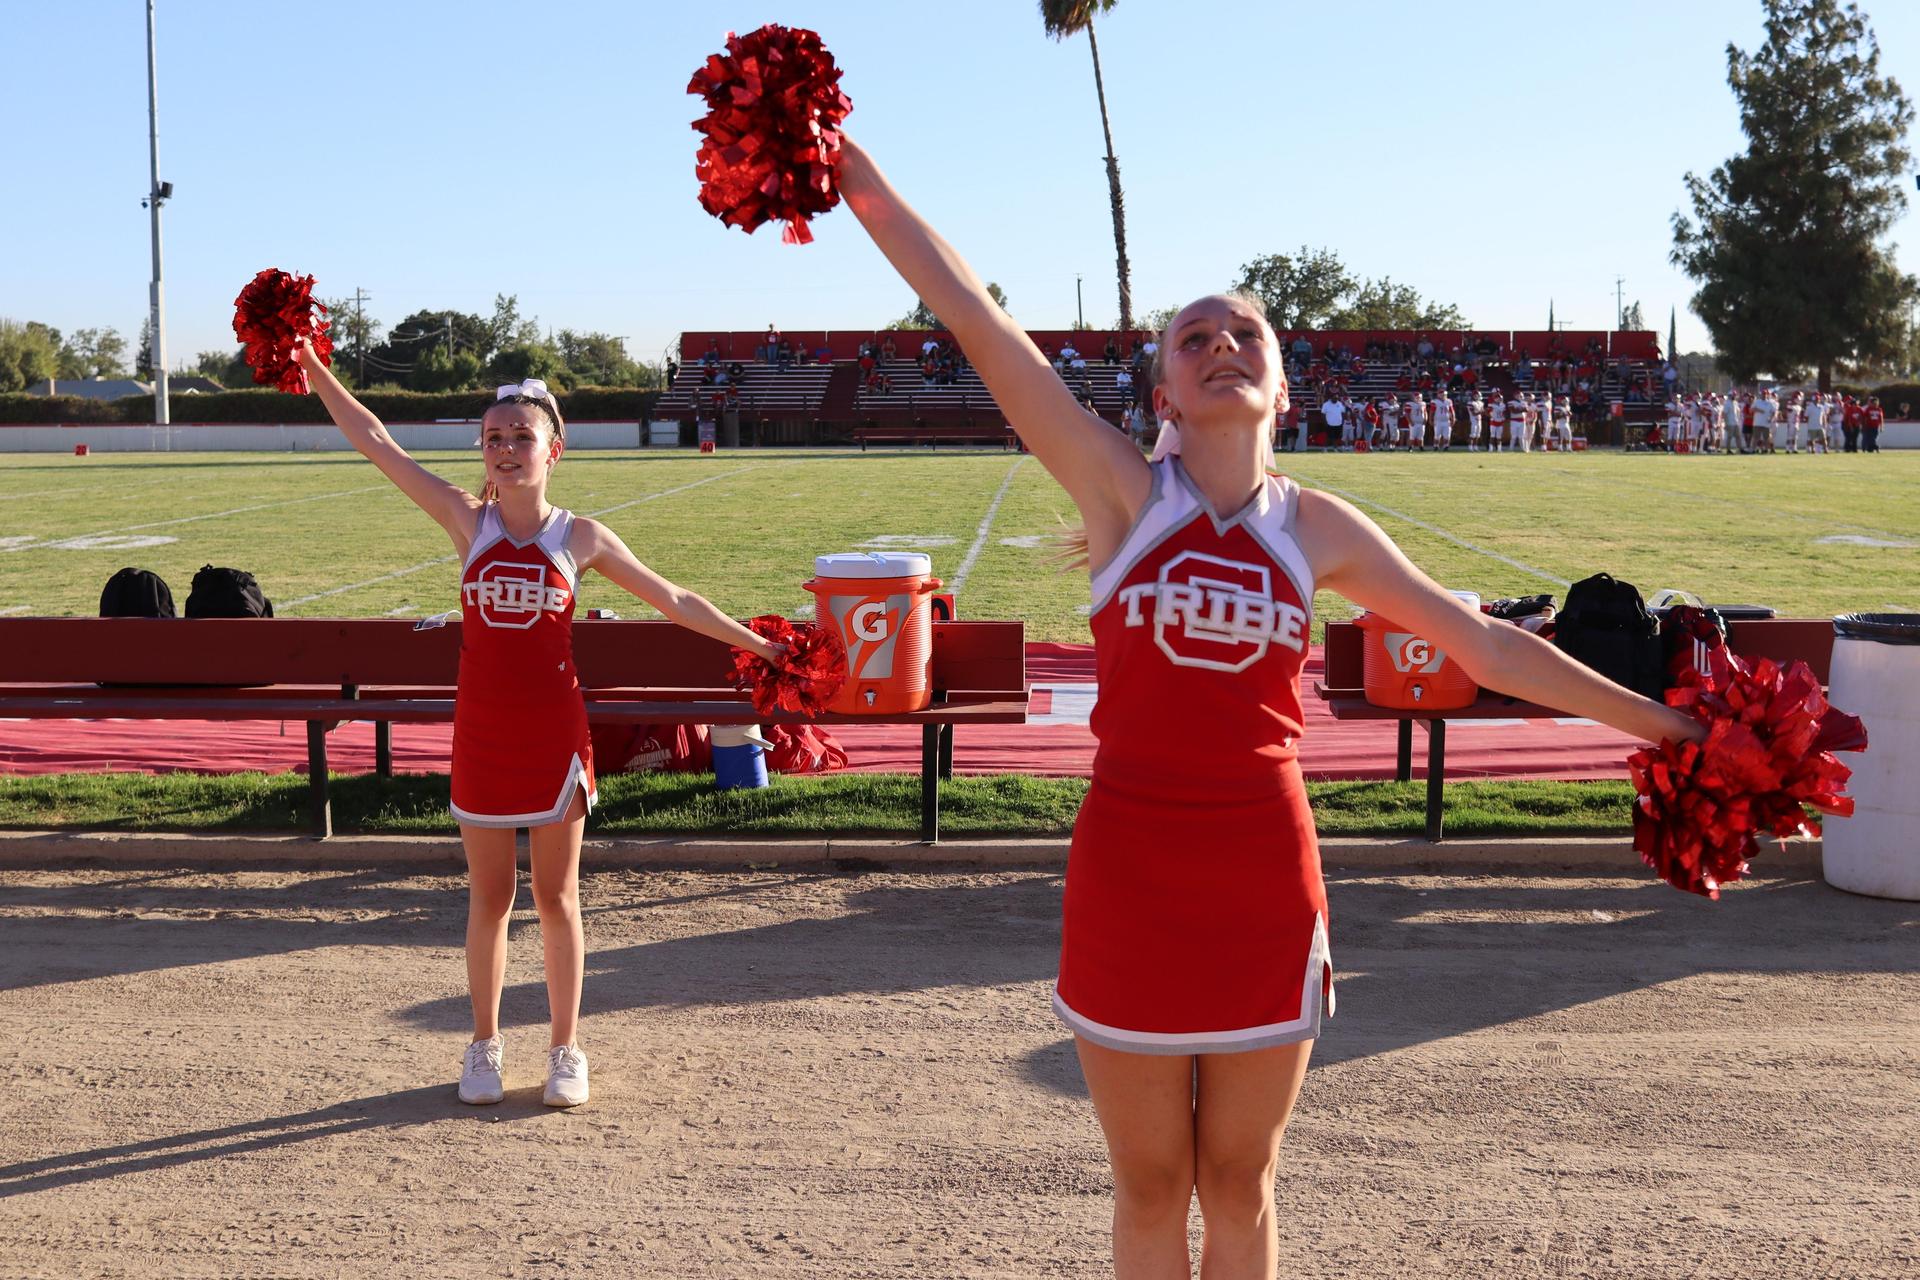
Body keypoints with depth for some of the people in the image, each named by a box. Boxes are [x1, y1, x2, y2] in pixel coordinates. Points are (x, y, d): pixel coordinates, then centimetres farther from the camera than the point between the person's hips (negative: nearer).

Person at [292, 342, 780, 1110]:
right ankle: (485, 1046, 27)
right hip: (481, 734, 1)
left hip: (554, 733, -1)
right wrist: (312, 368, -7)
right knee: (488, 897, 11)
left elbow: (672, 600, 6)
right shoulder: (468, 522, -1)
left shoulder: (582, 539, -1)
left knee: (557, 897, 9)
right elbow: (375, 444, -3)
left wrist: (757, 644, 5)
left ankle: (566, 1050, 22)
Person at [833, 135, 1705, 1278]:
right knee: (1150, 1185, 13)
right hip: (1129, 868, -1)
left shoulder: (1317, 527, 4)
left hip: (1266, 875, 2)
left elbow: (1486, 645, 10)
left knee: (1239, 1184, 15)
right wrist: (866, 189, -15)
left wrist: (1659, 722, 11)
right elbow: (981, 324, -10)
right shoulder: (1121, 488, -3)